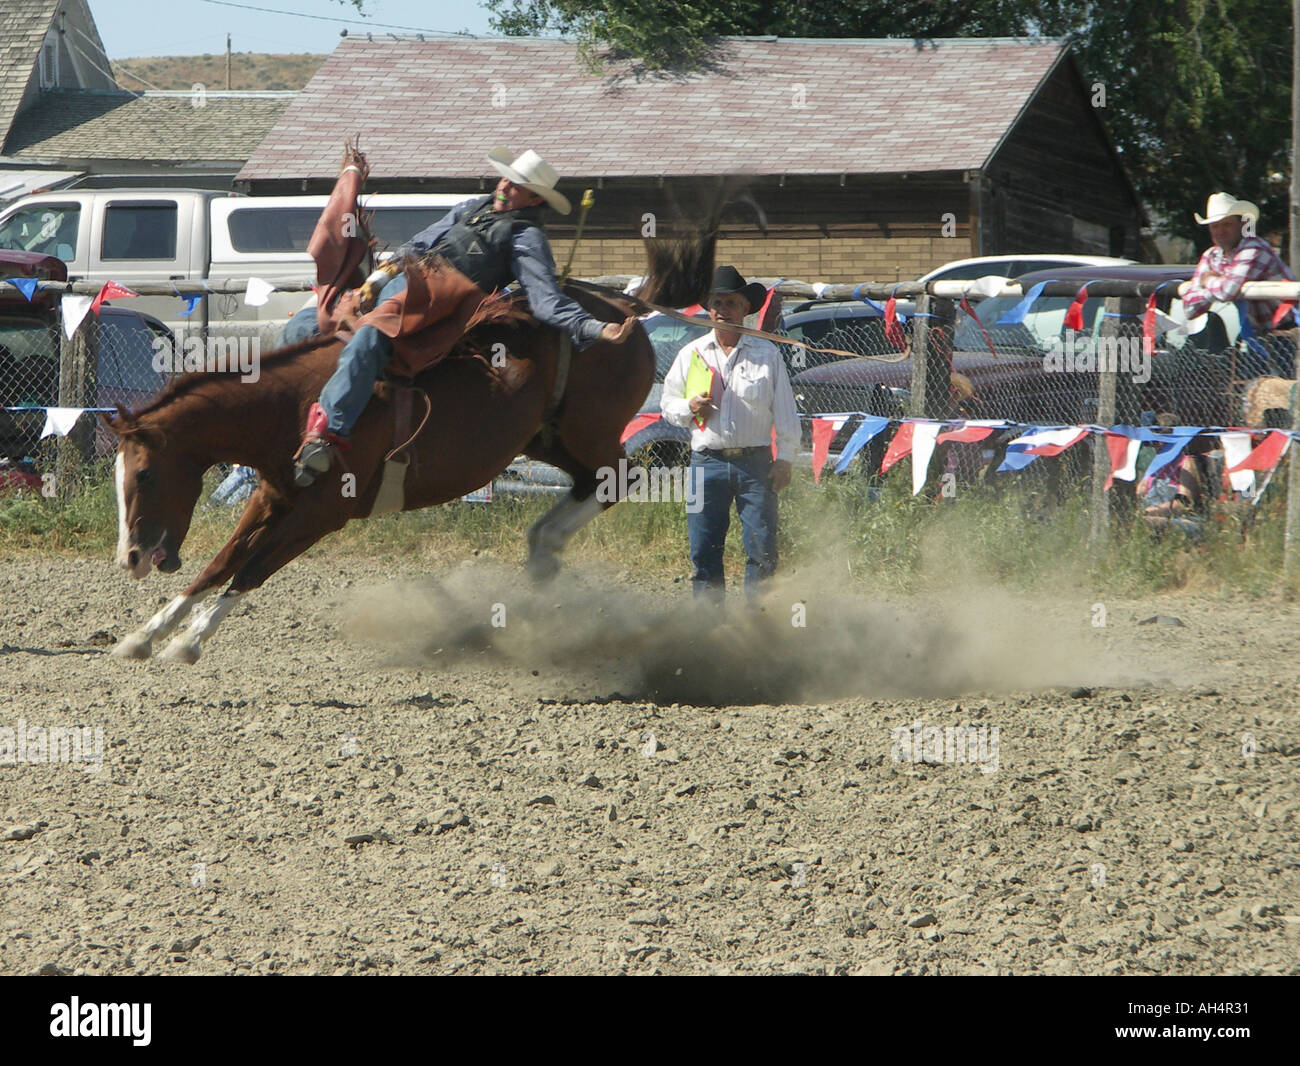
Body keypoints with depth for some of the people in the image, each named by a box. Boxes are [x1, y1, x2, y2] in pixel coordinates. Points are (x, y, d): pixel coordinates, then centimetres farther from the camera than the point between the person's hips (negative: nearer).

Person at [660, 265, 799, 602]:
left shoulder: (767, 354, 7)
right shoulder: (691, 354, 12)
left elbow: (785, 411, 7)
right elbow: (668, 405, 17)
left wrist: (784, 458, 0)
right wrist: (690, 407, -5)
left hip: (755, 462, -1)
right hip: (707, 462, 1)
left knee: (762, 547, -5)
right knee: (704, 549, 0)